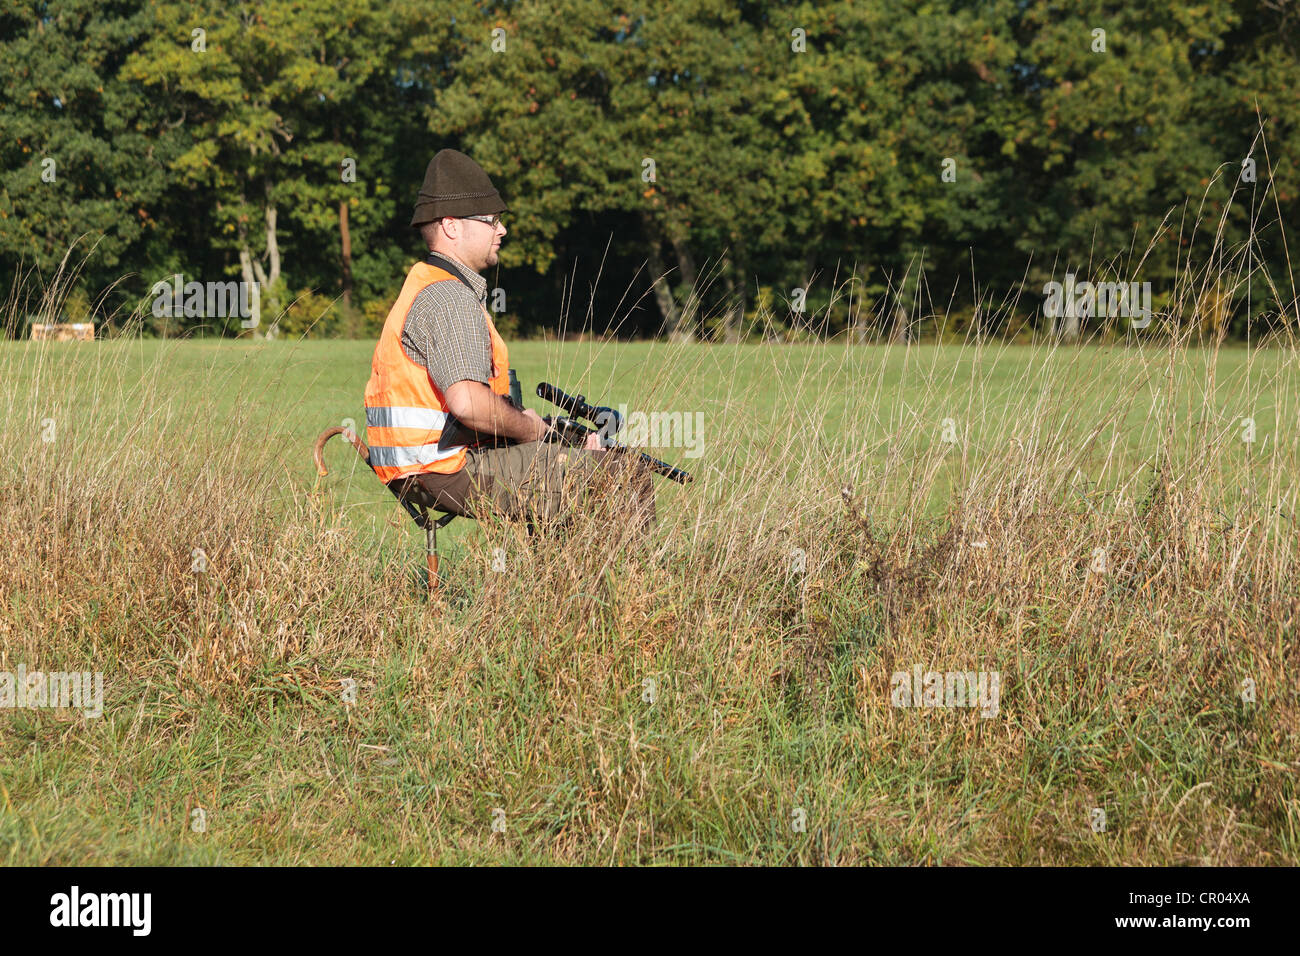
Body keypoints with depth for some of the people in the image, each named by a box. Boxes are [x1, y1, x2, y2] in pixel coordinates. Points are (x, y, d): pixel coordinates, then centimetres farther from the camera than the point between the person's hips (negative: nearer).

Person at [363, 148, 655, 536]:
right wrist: (530, 428, -13)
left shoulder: (427, 286, 19)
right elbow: (468, 402, -29)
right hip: (452, 473, -11)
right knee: (627, 478, -10)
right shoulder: (450, 299, -16)